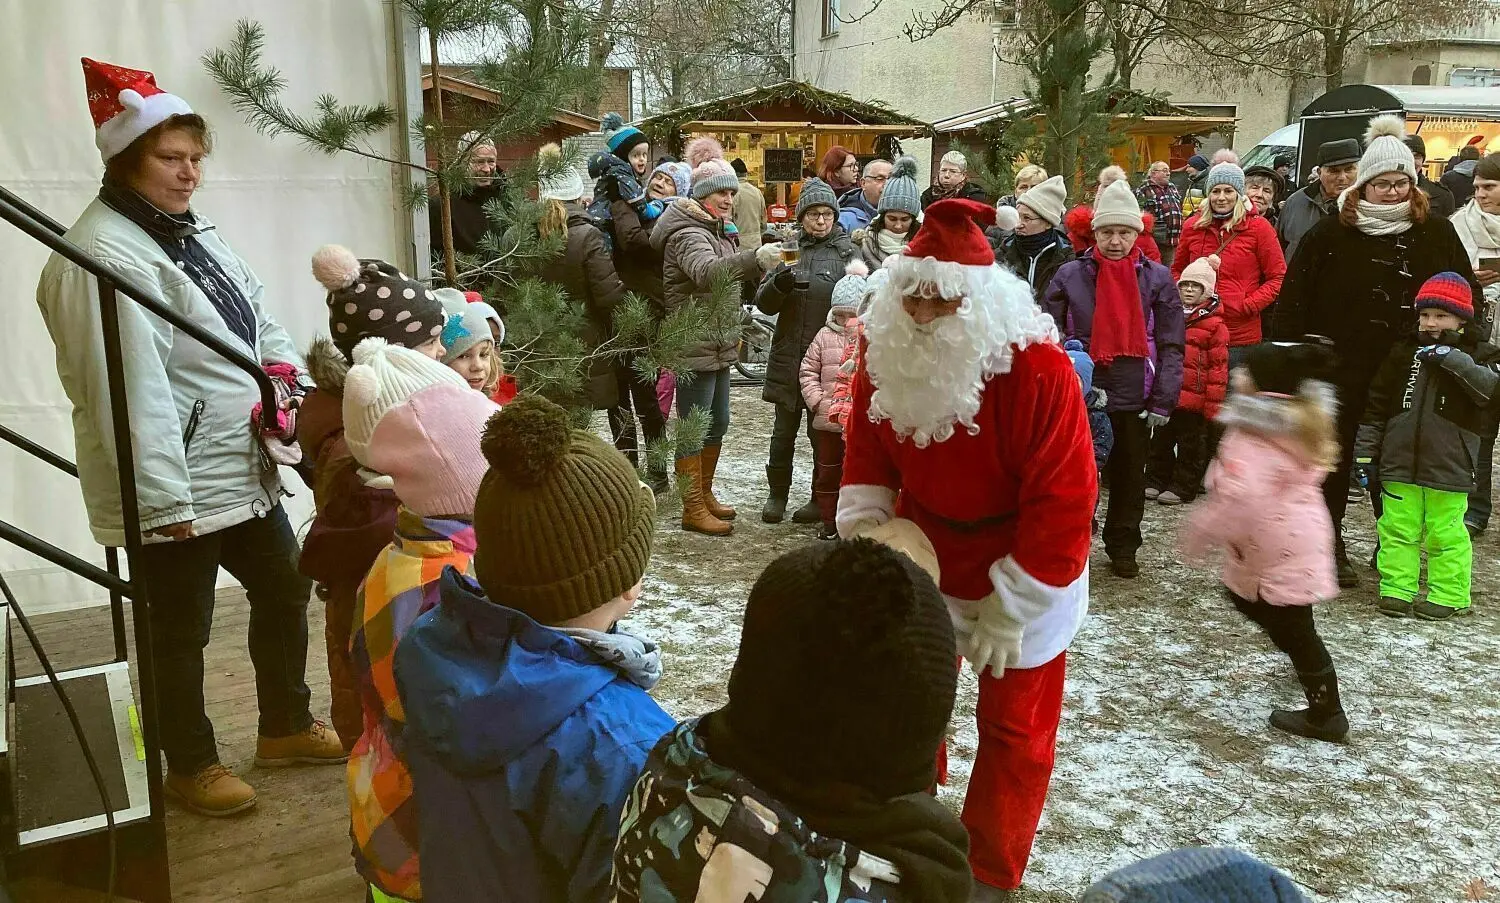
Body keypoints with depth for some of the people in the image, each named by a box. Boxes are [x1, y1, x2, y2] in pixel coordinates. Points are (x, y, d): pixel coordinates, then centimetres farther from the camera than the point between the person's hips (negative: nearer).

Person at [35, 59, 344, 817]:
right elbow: (130, 389, -25)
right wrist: (165, 498, -26)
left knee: (285, 590, 19)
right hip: (176, 487, -9)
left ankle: (285, 727, 37)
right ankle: (191, 767, 27)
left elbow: (260, 320, 18)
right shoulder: (101, 255, -20)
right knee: (180, 632, 7)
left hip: (244, 470, 10)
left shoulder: (192, 231, 11)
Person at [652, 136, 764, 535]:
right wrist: (754, 257, -50)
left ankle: (705, 494, 31)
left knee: (717, 422, 17)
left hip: (719, 344, 10)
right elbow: (706, 272, -38)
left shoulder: (719, 231, 15)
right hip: (694, 345, -10)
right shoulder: (687, 234, -16)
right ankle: (693, 510, 5)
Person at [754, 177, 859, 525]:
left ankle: (823, 499, 22)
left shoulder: (847, 252, -1)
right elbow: (763, 302, 4)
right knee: (783, 431, 11)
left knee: (823, 431, 8)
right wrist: (778, 284, -17)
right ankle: (777, 494, 26)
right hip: (789, 356, 2)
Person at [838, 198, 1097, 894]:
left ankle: (988, 873, 30)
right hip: (923, 556, 5)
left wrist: (1009, 608, -22)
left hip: (1027, 574, -4)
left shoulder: (1039, 370, -30)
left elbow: (1063, 504, -26)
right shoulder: (885, 355, -13)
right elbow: (868, 453, 1)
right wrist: (863, 528, -13)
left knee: (1013, 728, 9)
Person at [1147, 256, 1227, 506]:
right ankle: (1155, 480, 26)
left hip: (1194, 400, -6)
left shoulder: (1214, 325, -7)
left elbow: (1218, 367, -9)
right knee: (1160, 440, 15)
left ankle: (1184, 487, 14)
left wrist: (1213, 405, -11)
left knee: (1190, 445, 5)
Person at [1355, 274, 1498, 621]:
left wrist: (1454, 359, -28)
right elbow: (1377, 406, 10)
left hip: (1448, 468, -3)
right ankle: (1397, 589, 18)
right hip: (1399, 463, 3)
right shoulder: (1404, 352, 8)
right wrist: (1365, 452, 8)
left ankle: (1447, 595, 15)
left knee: (1444, 533, 3)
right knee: (1397, 529, 8)